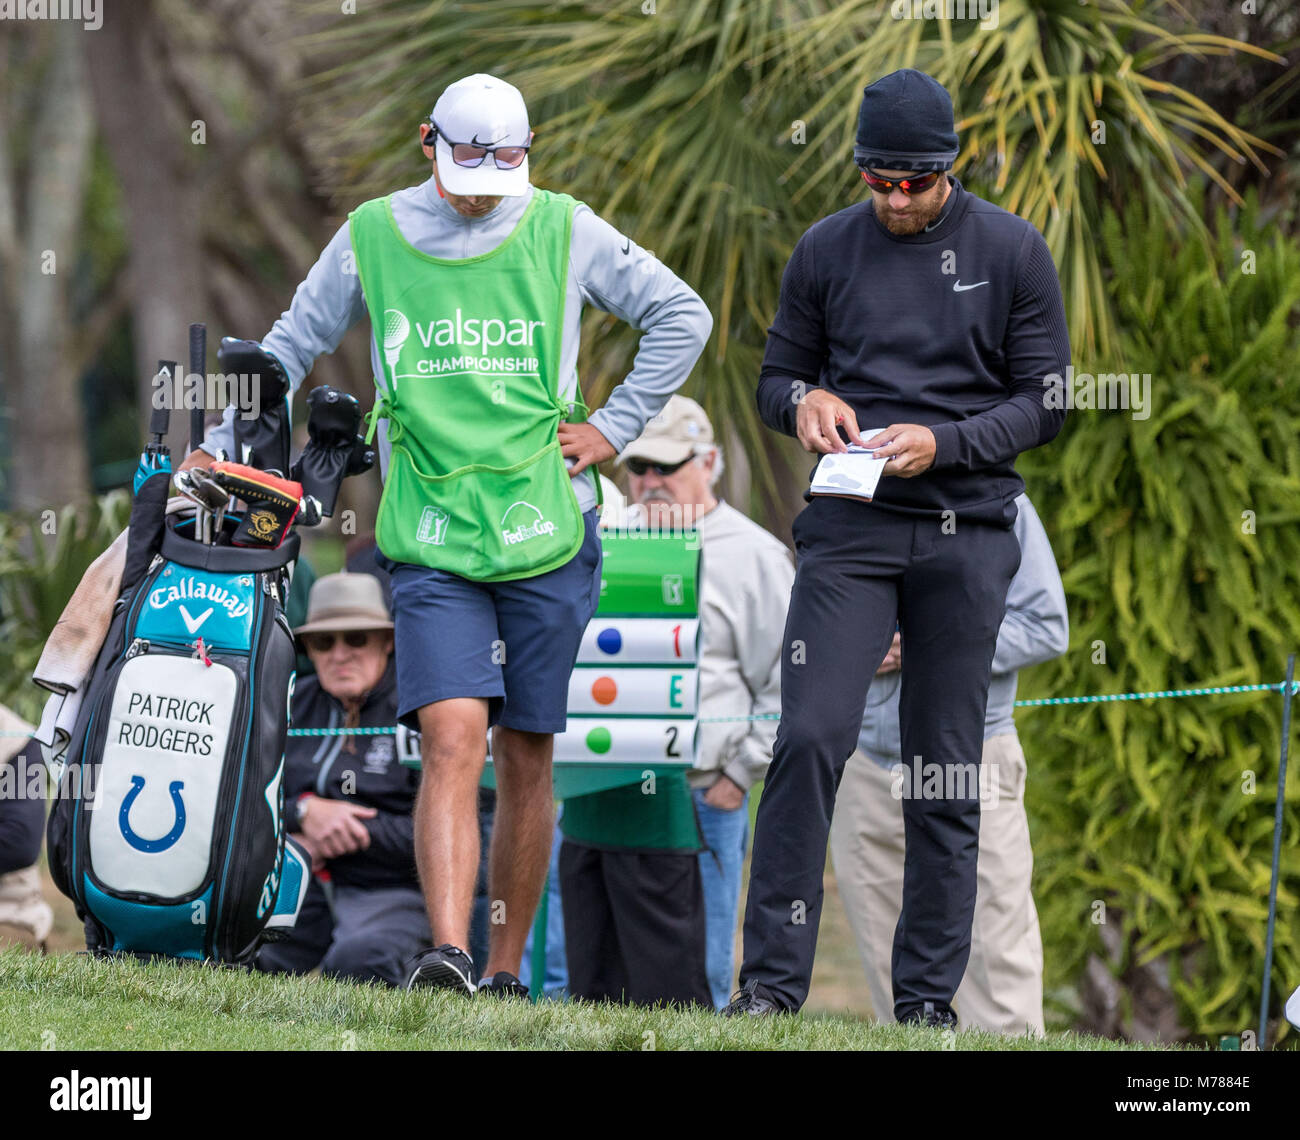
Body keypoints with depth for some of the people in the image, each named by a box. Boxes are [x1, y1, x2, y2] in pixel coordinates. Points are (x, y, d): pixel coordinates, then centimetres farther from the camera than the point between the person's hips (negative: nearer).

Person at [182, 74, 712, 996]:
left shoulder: (564, 232, 3)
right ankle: (446, 955, -27)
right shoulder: (373, 238, 5)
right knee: (452, 738, -18)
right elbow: (292, 345, 16)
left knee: (526, 756, 6)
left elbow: (682, 316, 12)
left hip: (547, 534, 1)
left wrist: (615, 428, 6)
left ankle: (506, 970, 17)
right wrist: (222, 448, 10)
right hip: (432, 540, -1)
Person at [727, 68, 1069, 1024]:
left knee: (948, 772, 2)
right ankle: (773, 978, -11)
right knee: (811, 739, -14)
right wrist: (806, 400, -7)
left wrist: (944, 443, -13)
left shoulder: (1012, 252, 3)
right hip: (849, 528, 0)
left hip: (967, 538, 0)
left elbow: (1047, 403, 3)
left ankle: (928, 998, 8)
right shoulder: (827, 250, 8)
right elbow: (776, 377, 17)